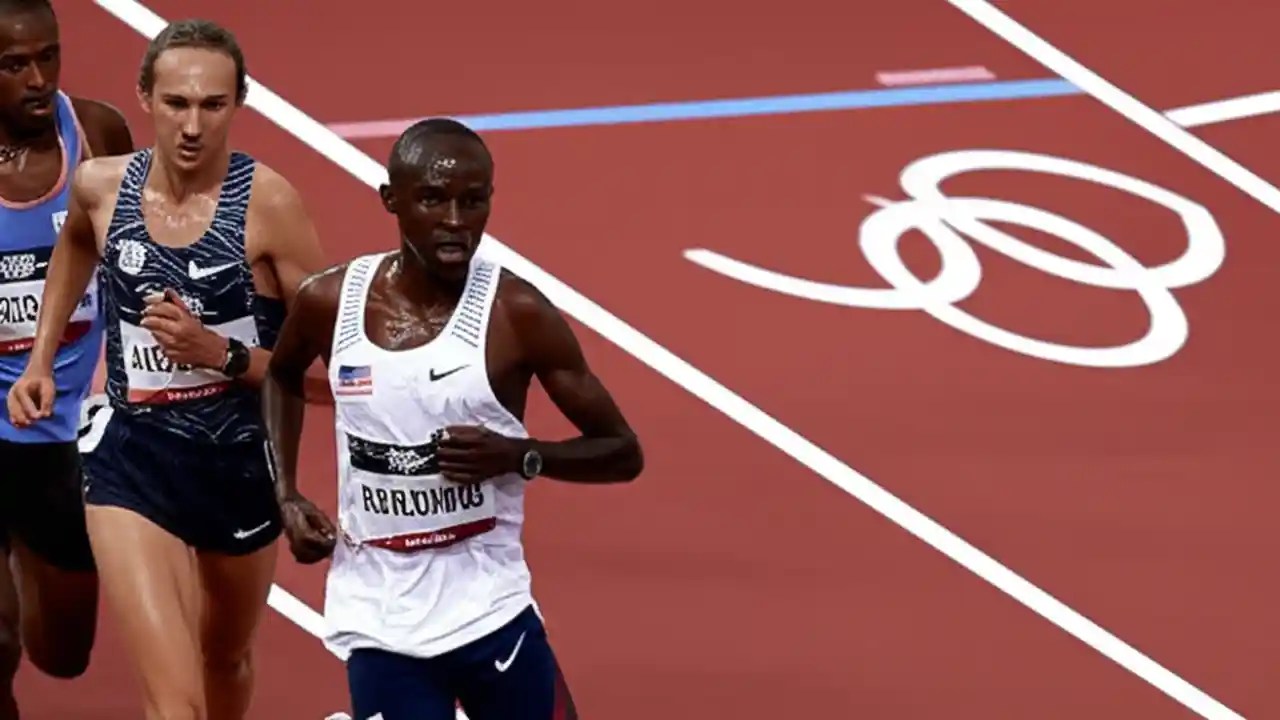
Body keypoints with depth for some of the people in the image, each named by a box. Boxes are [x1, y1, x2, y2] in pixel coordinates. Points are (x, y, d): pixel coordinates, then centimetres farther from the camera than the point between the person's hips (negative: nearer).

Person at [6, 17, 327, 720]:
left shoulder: (267, 201, -15)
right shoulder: (102, 186, -4)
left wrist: (219, 353, -23)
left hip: (241, 458, 0)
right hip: (133, 458, 0)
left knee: (224, 662, 26)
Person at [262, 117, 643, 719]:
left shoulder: (517, 314, -11)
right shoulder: (330, 302, -2)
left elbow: (622, 453, -4)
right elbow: (282, 376, 23)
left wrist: (517, 456, -21)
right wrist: (287, 496, 10)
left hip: (490, 613, -1)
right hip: (377, 624, 2)